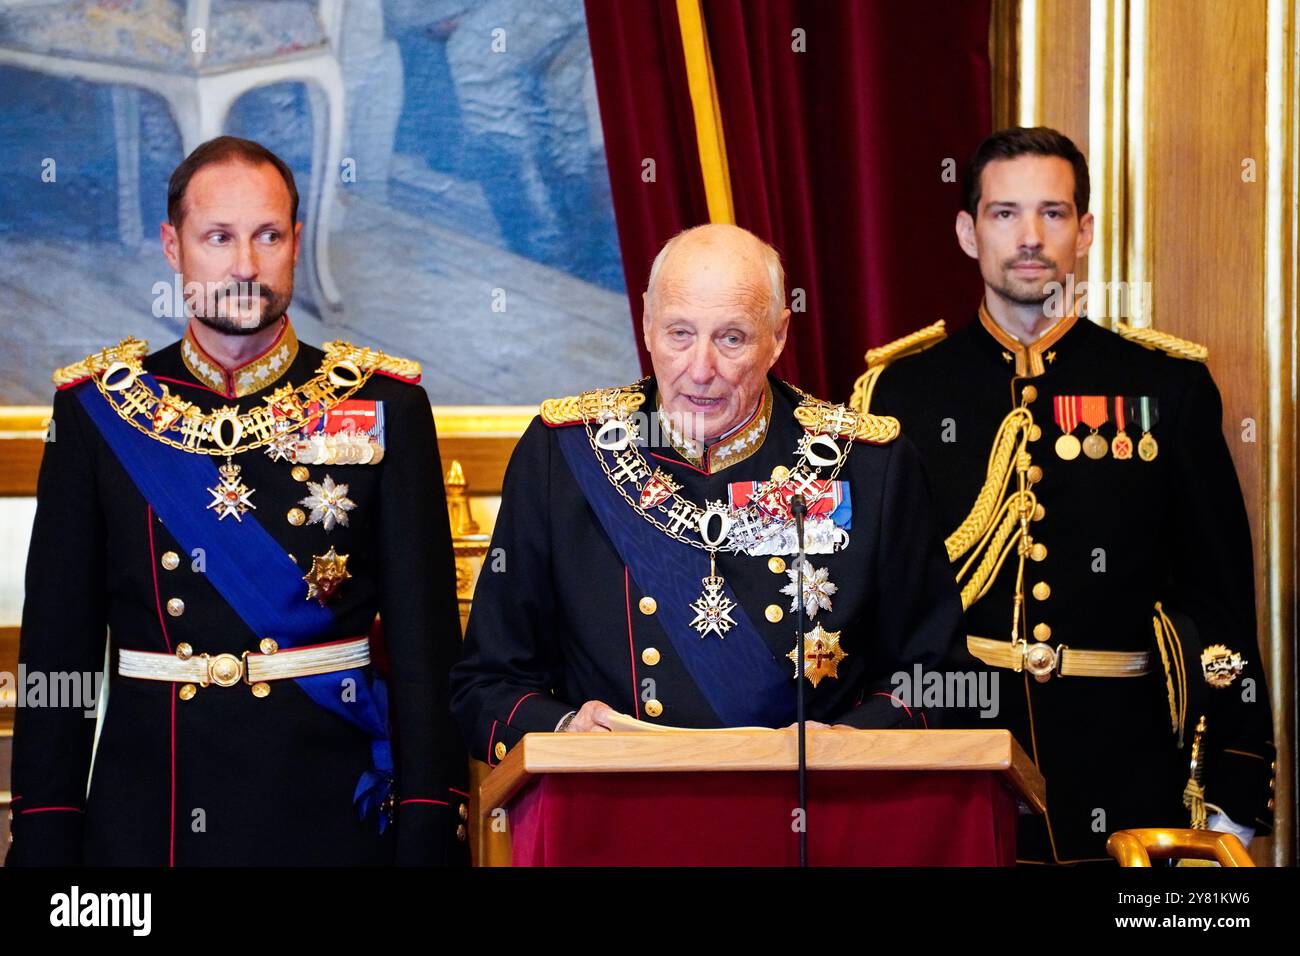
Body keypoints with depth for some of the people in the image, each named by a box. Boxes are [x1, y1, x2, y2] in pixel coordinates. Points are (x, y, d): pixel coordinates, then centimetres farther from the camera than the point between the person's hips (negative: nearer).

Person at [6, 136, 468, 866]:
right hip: (144, 822, 1)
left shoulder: (385, 406, 0)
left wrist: (428, 827, -10)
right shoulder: (98, 409, 2)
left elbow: (426, 640, -4)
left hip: (329, 814, 0)